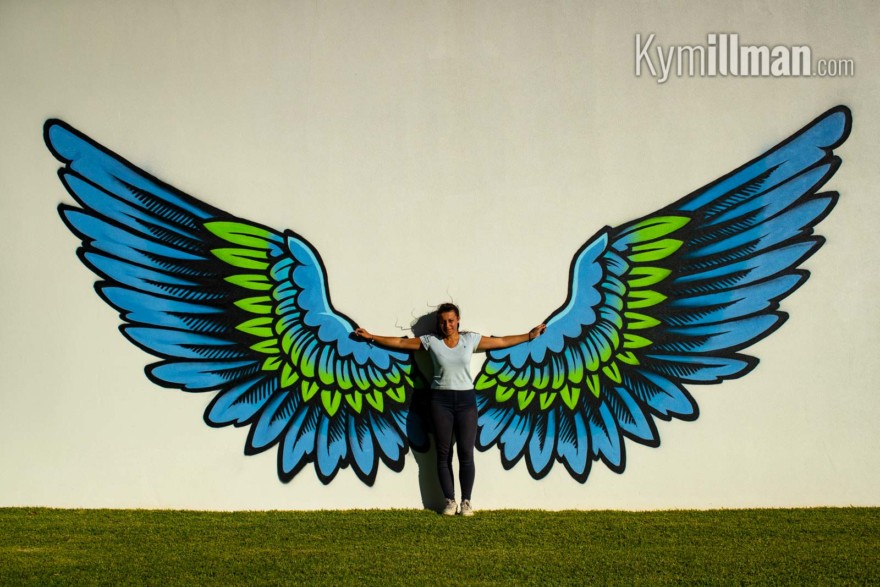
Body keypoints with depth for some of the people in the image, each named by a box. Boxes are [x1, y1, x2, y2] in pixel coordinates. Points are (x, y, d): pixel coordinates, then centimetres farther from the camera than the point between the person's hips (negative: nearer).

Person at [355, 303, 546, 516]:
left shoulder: (471, 339, 5)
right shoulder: (431, 341, 3)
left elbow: (502, 341, 11)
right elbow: (400, 342, 7)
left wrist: (530, 335, 11)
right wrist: (371, 337, 7)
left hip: (466, 399, 0)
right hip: (441, 400, 0)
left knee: (466, 453, -2)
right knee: (443, 454, 2)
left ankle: (466, 501, 6)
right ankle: (450, 501, 9)